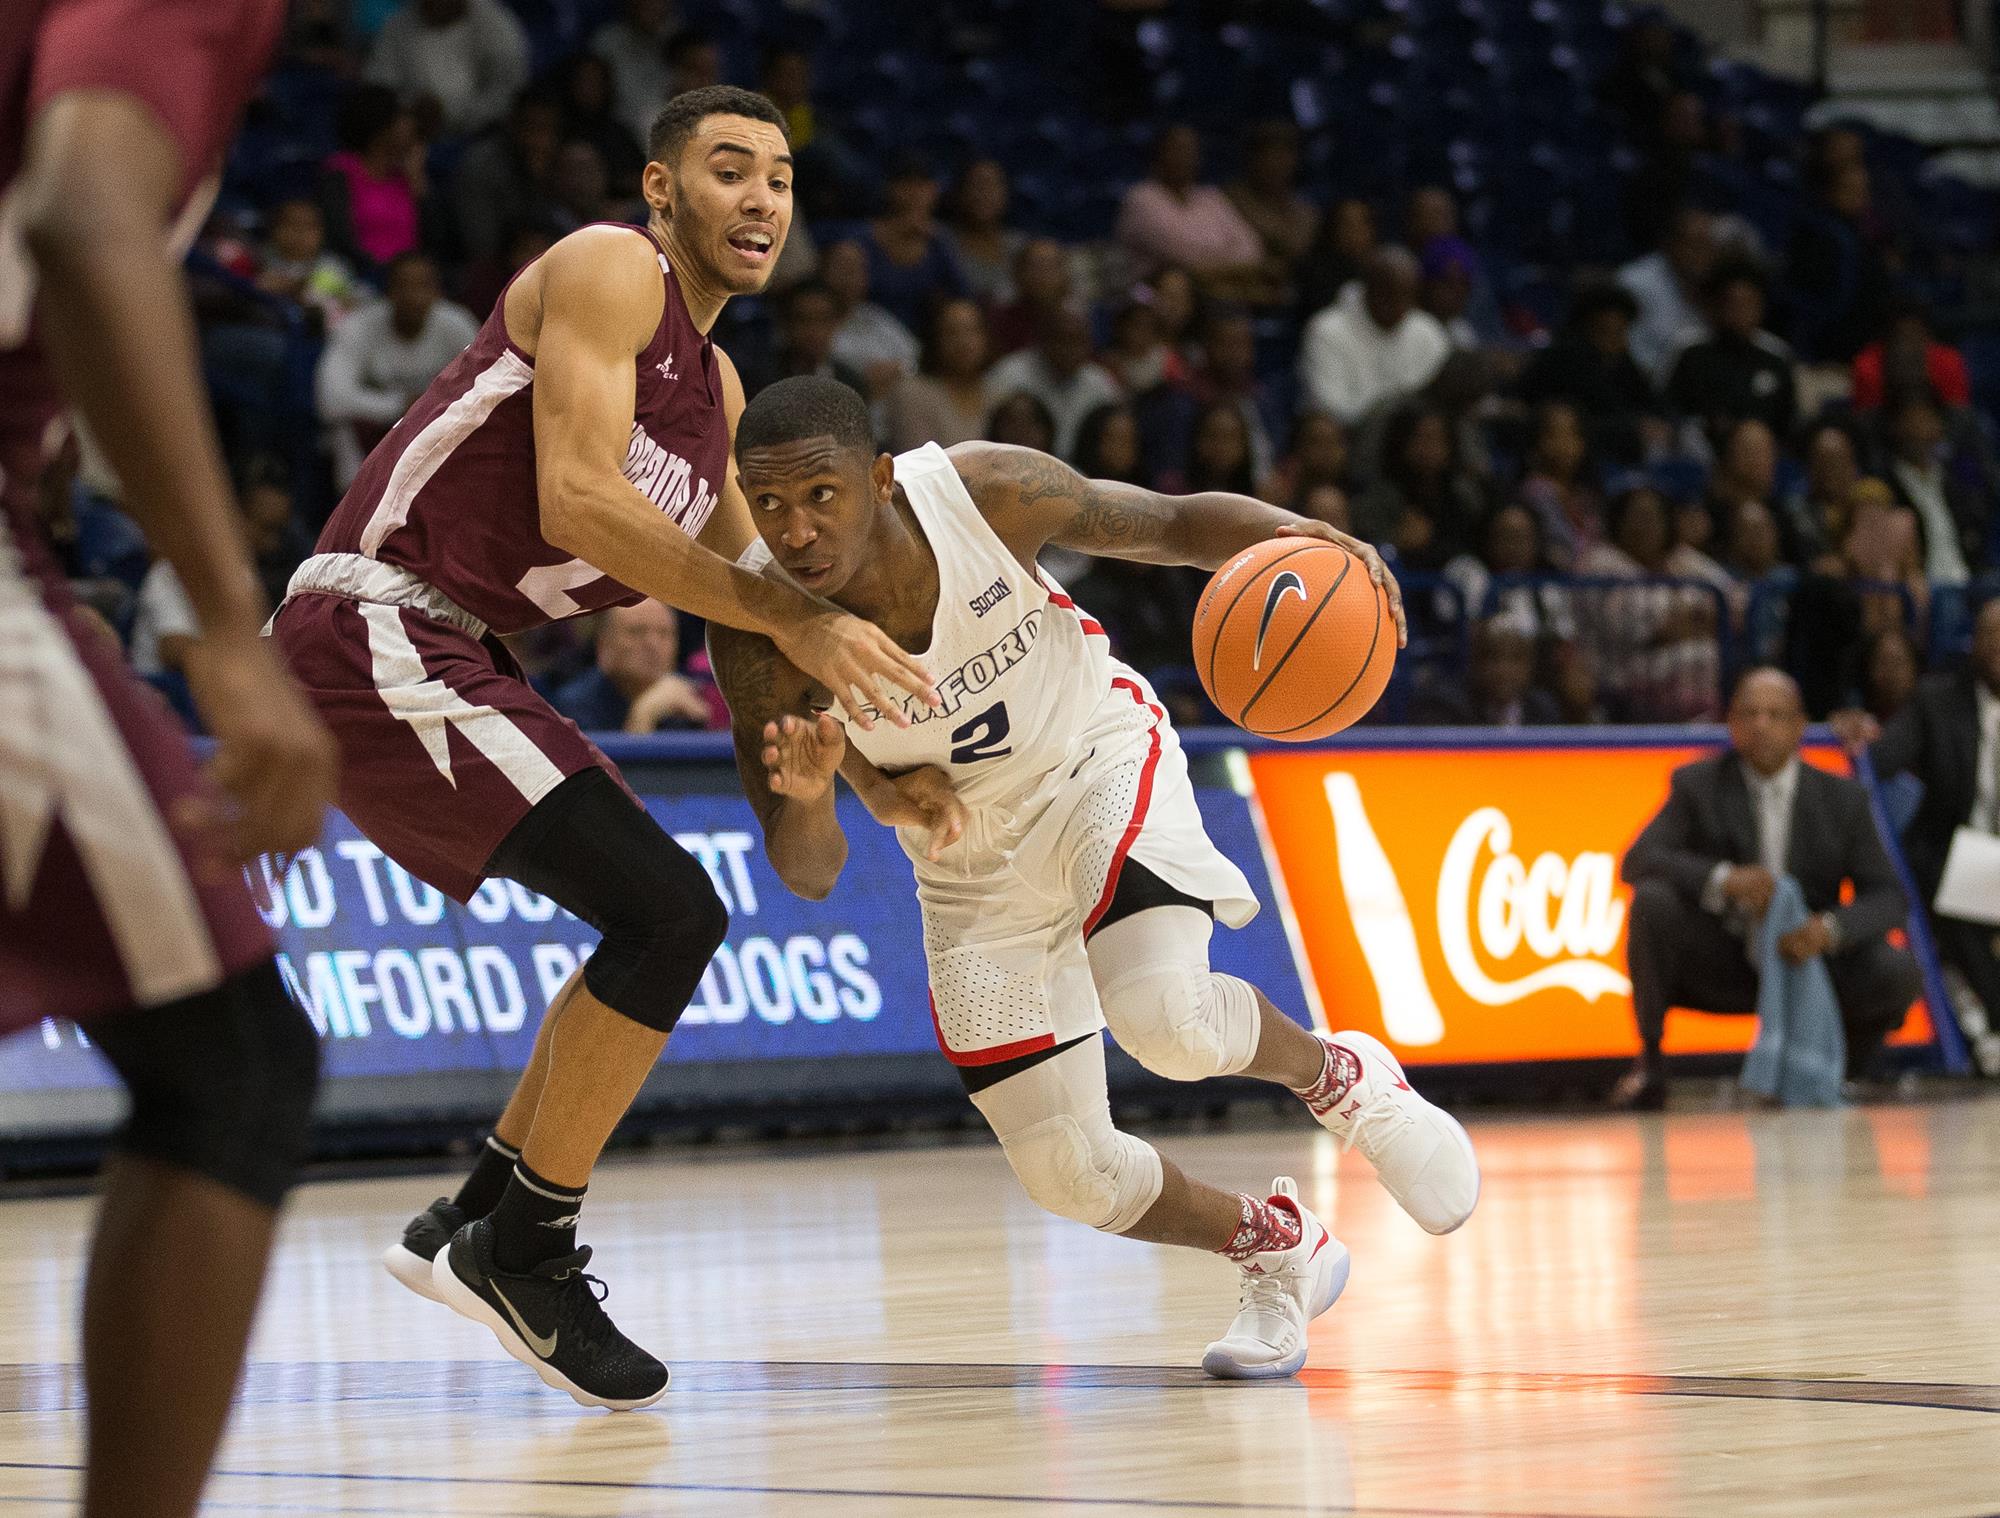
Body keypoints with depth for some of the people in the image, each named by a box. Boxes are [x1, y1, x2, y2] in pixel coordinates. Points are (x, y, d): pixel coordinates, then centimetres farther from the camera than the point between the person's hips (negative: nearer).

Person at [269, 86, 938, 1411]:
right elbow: (577, 502, -21)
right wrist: (797, 620, -22)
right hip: (373, 632, -10)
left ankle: (475, 1226, 21)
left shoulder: (715, 386, 20)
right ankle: (523, 1249, -6)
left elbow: (737, 580, 28)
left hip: (443, 656, 10)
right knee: (668, 912, -17)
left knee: (665, 927, 17)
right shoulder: (608, 272, -9)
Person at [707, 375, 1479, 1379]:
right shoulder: (755, 635, -27)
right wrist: (806, 795, -45)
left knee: (1166, 1022, -30)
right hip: (973, 863, 2)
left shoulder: (983, 491, -27)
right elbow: (808, 875, -22)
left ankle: (1342, 1079, 4)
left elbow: (1179, 523, -13)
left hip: (1096, 759, -2)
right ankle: (1275, 1250, 28)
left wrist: (1296, 536, -34)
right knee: (1068, 1178, -2)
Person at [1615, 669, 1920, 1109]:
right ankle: (1649, 1064, -13)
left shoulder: (1843, 798, 1)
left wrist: (1830, 928, -27)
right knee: (1653, 901, -29)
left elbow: (1885, 896, -4)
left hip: (1804, 955, 1)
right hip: (1718, 966, -1)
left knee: (1899, 973, -25)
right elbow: (1638, 862, -16)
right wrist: (1723, 879, -35)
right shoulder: (1697, 785, -3)